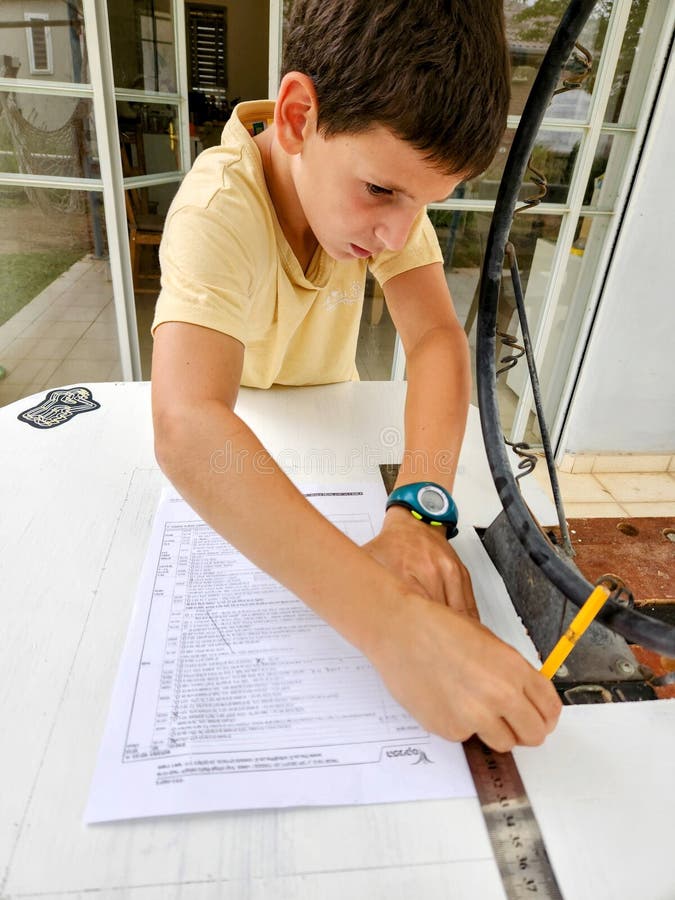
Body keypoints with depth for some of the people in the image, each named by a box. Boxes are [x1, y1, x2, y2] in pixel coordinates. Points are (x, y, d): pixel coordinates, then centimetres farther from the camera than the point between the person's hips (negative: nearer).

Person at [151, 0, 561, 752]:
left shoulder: (385, 168, -16)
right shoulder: (218, 211, -33)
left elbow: (436, 338, -23)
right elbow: (185, 430, -48)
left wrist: (417, 508, -40)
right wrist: (396, 621, -57)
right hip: (229, 450, -2)